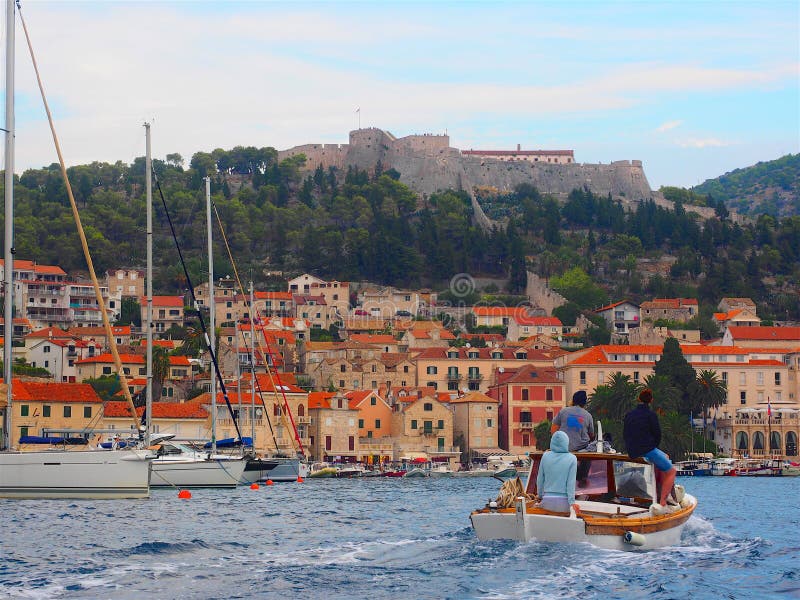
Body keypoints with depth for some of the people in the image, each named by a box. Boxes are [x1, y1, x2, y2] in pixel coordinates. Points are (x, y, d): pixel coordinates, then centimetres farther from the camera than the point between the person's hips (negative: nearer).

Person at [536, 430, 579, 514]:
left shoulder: (545, 456, 1)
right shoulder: (571, 459, -5)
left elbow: (540, 479, 9)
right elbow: (571, 482, -7)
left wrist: (540, 495, 24)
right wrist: (572, 503, -5)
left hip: (547, 500, 2)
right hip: (563, 502, -2)